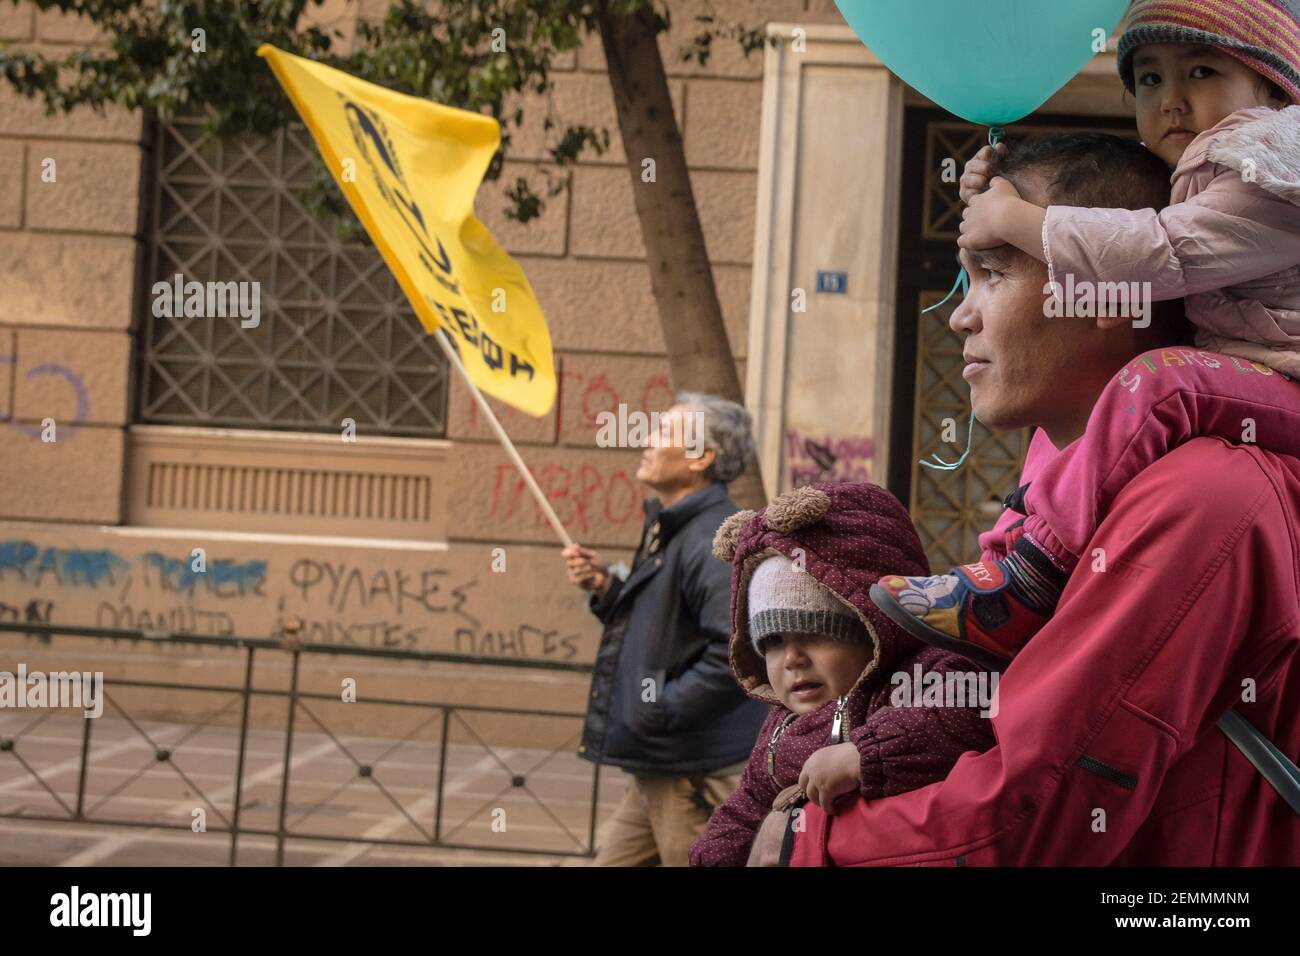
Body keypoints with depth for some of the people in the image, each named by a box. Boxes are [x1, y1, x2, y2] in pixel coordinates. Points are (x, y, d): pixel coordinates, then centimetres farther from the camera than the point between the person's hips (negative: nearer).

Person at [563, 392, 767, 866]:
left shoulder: (713, 542, -20)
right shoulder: (670, 530, 15)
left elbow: (737, 649, -31)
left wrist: (661, 708, -23)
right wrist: (606, 588, 8)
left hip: (697, 771, -11)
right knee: (613, 859, 16)